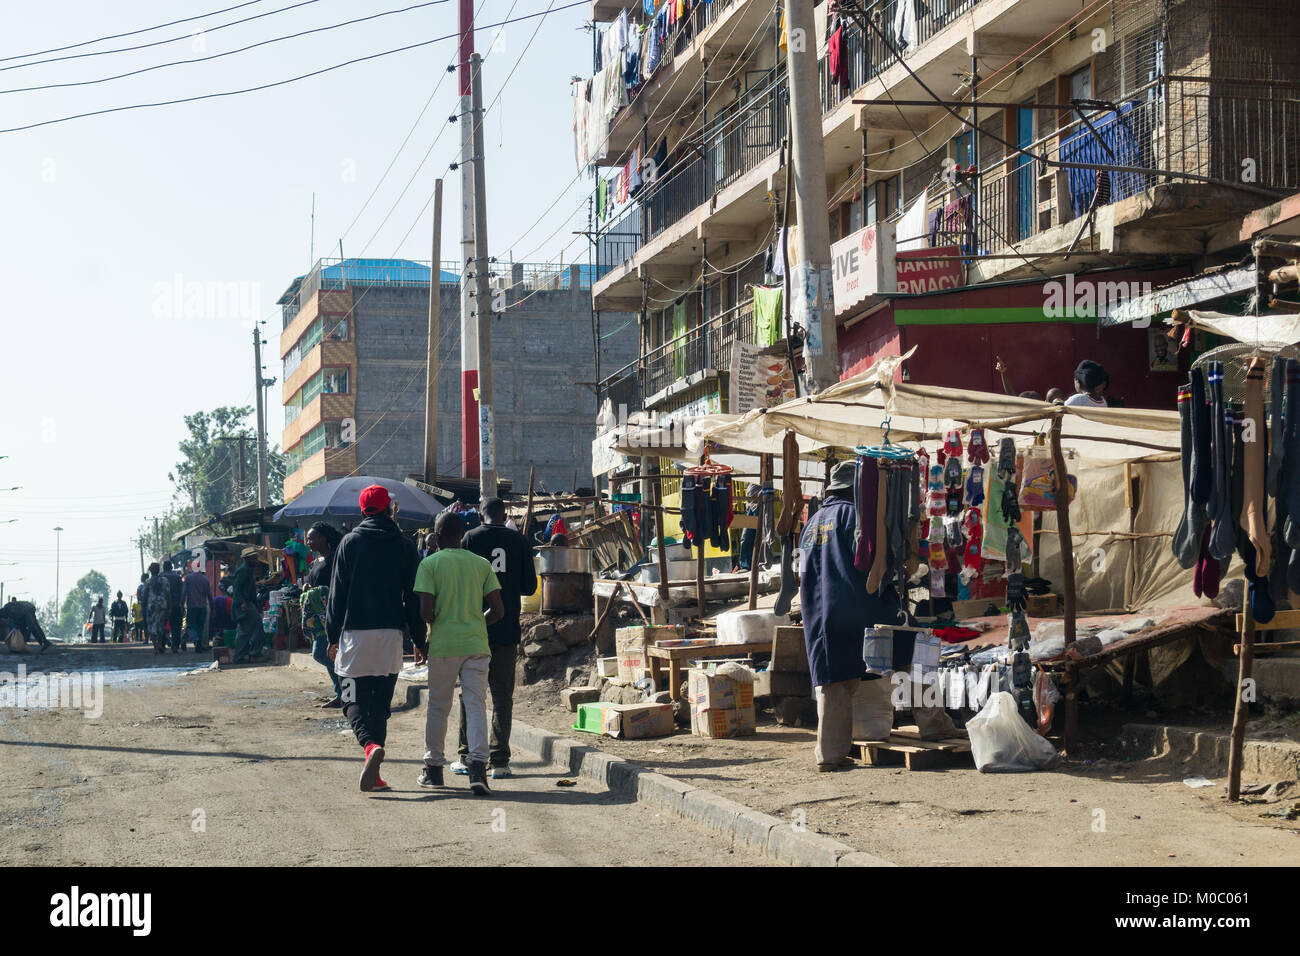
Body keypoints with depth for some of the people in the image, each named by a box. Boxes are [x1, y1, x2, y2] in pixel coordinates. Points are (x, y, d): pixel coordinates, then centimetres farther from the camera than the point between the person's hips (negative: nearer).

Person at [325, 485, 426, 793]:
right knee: (380, 702, 8)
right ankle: (373, 774, 6)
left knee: (353, 699, 1)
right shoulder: (405, 546, 4)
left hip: (355, 632, -2)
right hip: (391, 632, 2)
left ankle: (371, 745, -27)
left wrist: (333, 635, 7)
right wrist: (419, 638, 10)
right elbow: (413, 596, 5)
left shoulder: (350, 542, 1)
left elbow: (337, 592, 2)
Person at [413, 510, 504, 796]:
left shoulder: (429, 564, -3)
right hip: (476, 645, 1)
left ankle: (433, 769, 20)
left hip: (442, 645, -1)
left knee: (438, 707, 11)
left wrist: (430, 633, 10)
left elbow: (425, 611, -10)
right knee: (476, 705, 0)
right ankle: (478, 767, -15)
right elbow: (498, 610, 3)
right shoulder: (482, 564, 6)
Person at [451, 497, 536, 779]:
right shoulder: (518, 540, 2)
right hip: (507, 629, 1)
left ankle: (467, 757, 11)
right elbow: (530, 587, 5)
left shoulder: (470, 539, -3)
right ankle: (499, 761, 0)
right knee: (502, 695, 5)